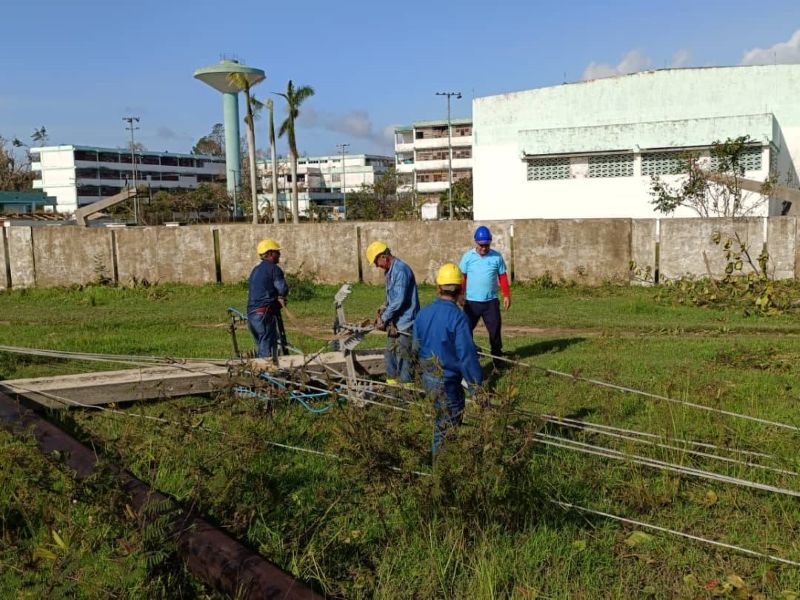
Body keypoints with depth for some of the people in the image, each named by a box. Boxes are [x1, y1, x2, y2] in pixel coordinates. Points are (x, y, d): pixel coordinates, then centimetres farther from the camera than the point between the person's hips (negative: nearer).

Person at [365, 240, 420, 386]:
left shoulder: (401, 270, -20)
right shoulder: (390, 270, 11)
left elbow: (399, 300, -23)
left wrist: (383, 319, -16)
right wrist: (383, 309, 6)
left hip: (405, 322, -10)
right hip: (395, 322, 10)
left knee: (403, 356, -5)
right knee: (390, 354, 16)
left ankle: (407, 386, 3)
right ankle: (392, 382, 27)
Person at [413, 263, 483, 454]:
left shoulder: (423, 313, 1)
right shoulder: (458, 317, -21)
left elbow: (416, 348, 11)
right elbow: (467, 355, -21)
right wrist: (478, 385, -12)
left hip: (427, 377, 7)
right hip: (447, 381, -7)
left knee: (441, 423, 24)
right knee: (448, 427, 7)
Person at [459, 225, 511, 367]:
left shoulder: (497, 257, 1)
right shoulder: (468, 257, -2)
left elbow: (503, 277, 5)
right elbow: (462, 278, -1)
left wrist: (507, 295, 1)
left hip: (491, 301, 1)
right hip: (471, 302, 0)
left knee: (495, 330, 5)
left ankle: (497, 358, 16)